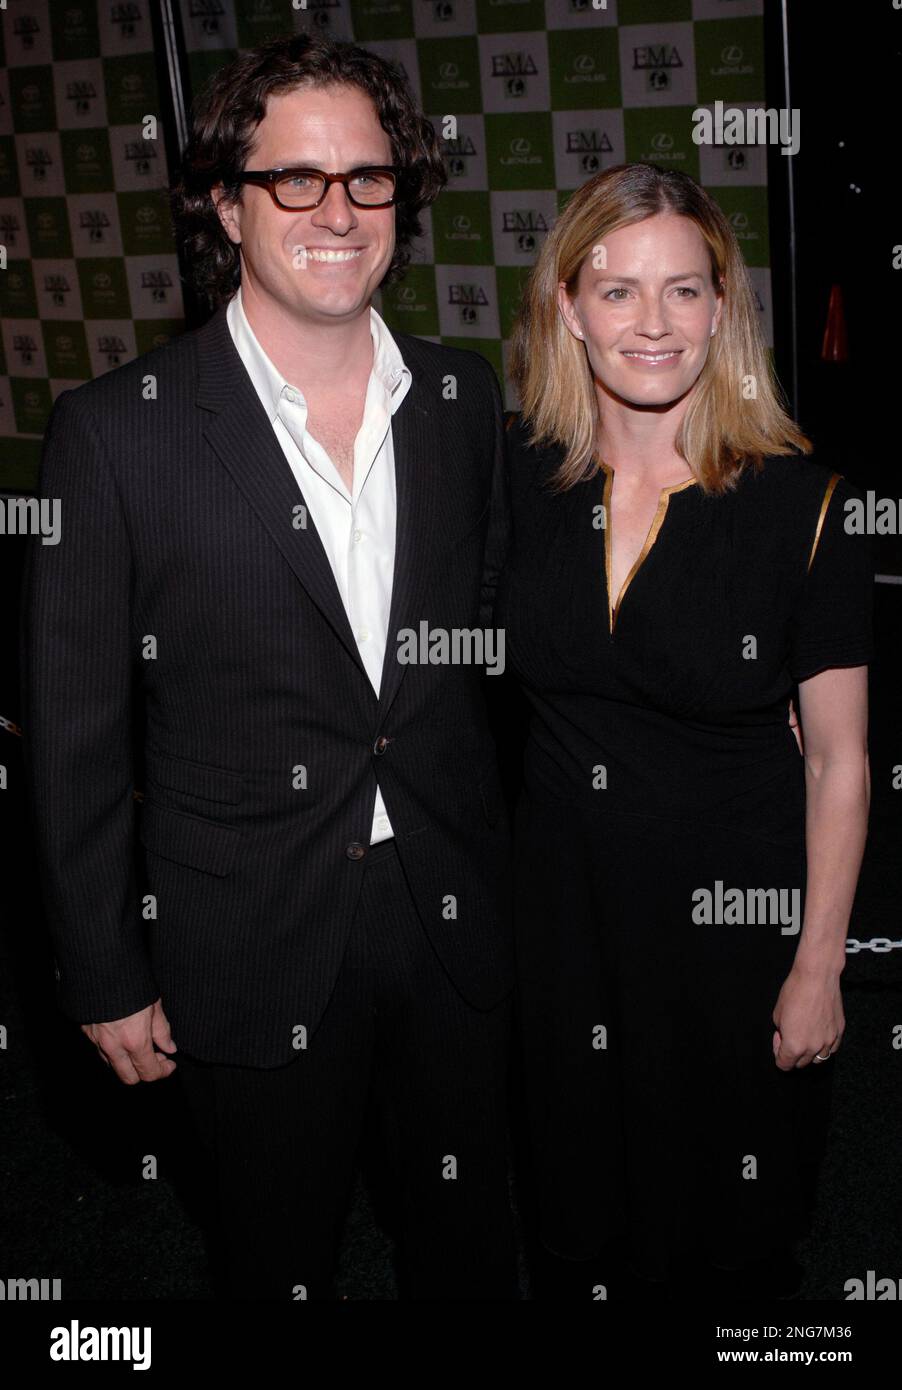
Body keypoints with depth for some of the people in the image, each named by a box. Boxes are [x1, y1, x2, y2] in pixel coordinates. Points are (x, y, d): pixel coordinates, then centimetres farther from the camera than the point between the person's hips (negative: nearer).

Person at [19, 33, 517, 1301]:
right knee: (279, 1257, 18)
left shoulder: (465, 399, 0)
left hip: (457, 917, 4)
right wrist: (103, 977, -5)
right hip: (255, 949, -3)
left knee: (471, 1239, 23)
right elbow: (74, 730, -8)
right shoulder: (117, 433, -13)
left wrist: (516, 876, 10)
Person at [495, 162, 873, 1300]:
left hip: (736, 912, -3)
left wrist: (818, 967, -10)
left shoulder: (802, 504, -17)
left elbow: (838, 760, -11)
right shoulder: (514, 474, -7)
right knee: (578, 1200, 24)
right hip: (562, 900, 3)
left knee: (729, 1226, 20)